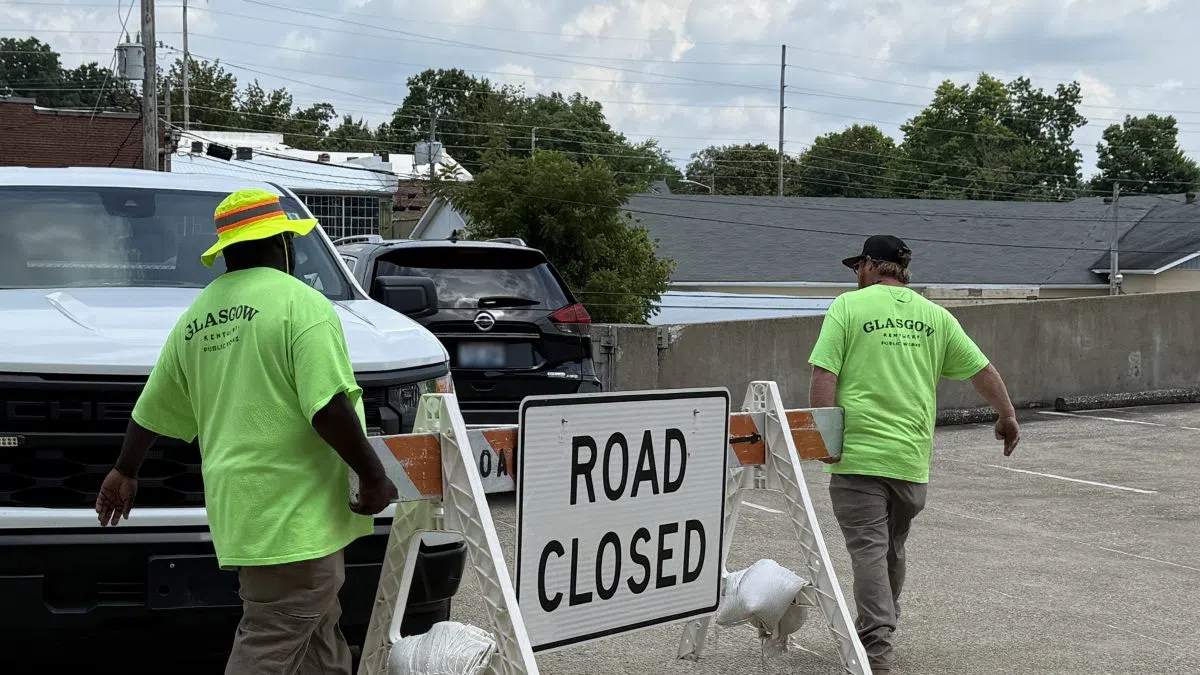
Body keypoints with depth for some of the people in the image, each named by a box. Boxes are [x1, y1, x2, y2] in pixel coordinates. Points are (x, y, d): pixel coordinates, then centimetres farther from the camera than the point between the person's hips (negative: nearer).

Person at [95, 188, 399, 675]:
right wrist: (373, 476, -8)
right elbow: (329, 410, -18)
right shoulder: (300, 304, -10)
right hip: (294, 513, -8)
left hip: (239, 508, 8)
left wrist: (125, 471, 34)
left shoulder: (195, 318, 13)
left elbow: (152, 410, 21)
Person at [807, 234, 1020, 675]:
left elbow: (823, 378, -10)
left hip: (856, 454, -4)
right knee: (892, 548, 19)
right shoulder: (935, 316, 10)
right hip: (912, 457, 4)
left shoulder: (848, 306, -1)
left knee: (869, 549, -3)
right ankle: (881, 630, 33)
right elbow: (983, 371, 14)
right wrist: (1007, 417, 28)